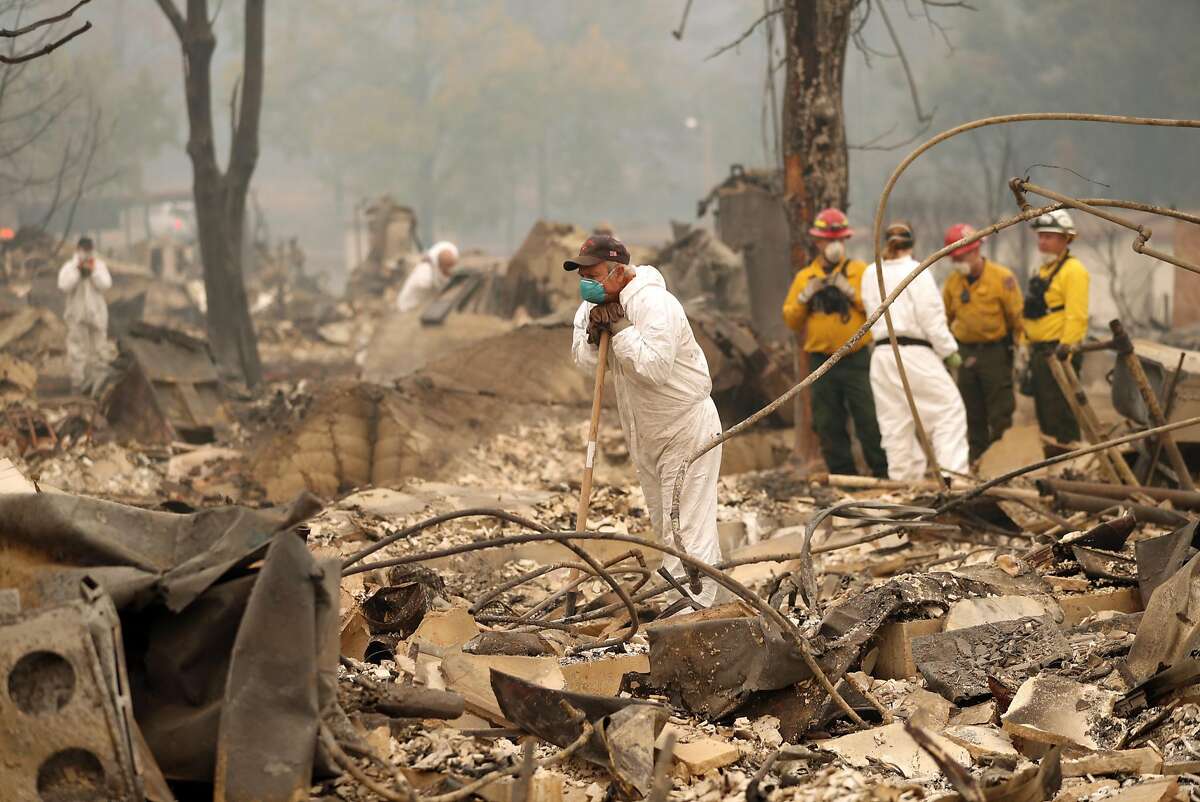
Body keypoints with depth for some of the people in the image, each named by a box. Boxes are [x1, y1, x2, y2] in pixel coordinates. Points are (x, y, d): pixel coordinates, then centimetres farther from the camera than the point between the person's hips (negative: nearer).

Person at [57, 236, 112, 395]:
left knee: (97, 349, 5)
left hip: (97, 314, 2)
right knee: (76, 351, -4)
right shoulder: (69, 267, -2)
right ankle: (77, 383, 2)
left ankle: (95, 382, 13)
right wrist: (77, 269, -18)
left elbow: (105, 284, -9)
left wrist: (93, 270, -18)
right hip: (77, 316, -2)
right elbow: (64, 286, -18)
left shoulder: (100, 265, 4)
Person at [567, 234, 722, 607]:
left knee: (687, 524, -11)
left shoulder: (654, 304, -25)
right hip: (646, 434, 9)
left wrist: (620, 328, -29)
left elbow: (655, 368, -34)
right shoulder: (598, 305, 1)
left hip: (687, 429, -9)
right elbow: (585, 362, 3)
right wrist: (593, 334, -17)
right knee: (663, 523, 19)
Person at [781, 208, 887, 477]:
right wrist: (805, 297, -5)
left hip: (856, 360, -3)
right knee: (828, 425, 3)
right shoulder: (804, 277, 13)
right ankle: (842, 473, 10)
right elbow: (791, 320, 10)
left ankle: (883, 472, -2)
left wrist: (850, 291, -14)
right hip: (821, 361, 3)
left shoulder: (860, 271, 5)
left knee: (869, 419, -8)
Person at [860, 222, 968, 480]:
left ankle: (903, 480, 8)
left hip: (882, 355, 6)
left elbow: (871, 312, 12)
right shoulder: (916, 271, -6)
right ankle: (953, 476, -14)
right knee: (949, 410, -2)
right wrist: (949, 351, -3)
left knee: (895, 424, 9)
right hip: (915, 351, -6)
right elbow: (931, 317, -9)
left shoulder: (871, 274, 11)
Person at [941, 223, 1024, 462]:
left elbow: (1017, 316, -7)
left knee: (1000, 414, -2)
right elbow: (945, 317, 14)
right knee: (973, 414, 11)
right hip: (966, 352, 5)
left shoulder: (1002, 278, -12)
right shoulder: (953, 282, 3)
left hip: (996, 351, -5)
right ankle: (977, 462, 21)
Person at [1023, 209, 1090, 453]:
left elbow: (1076, 317, -20)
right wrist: (1030, 349, 18)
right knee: (1045, 417, 14)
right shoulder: (1044, 270, 20)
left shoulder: (1073, 271, -11)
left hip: (1058, 353, -10)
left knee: (1061, 417, -10)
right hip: (1040, 353, 10)